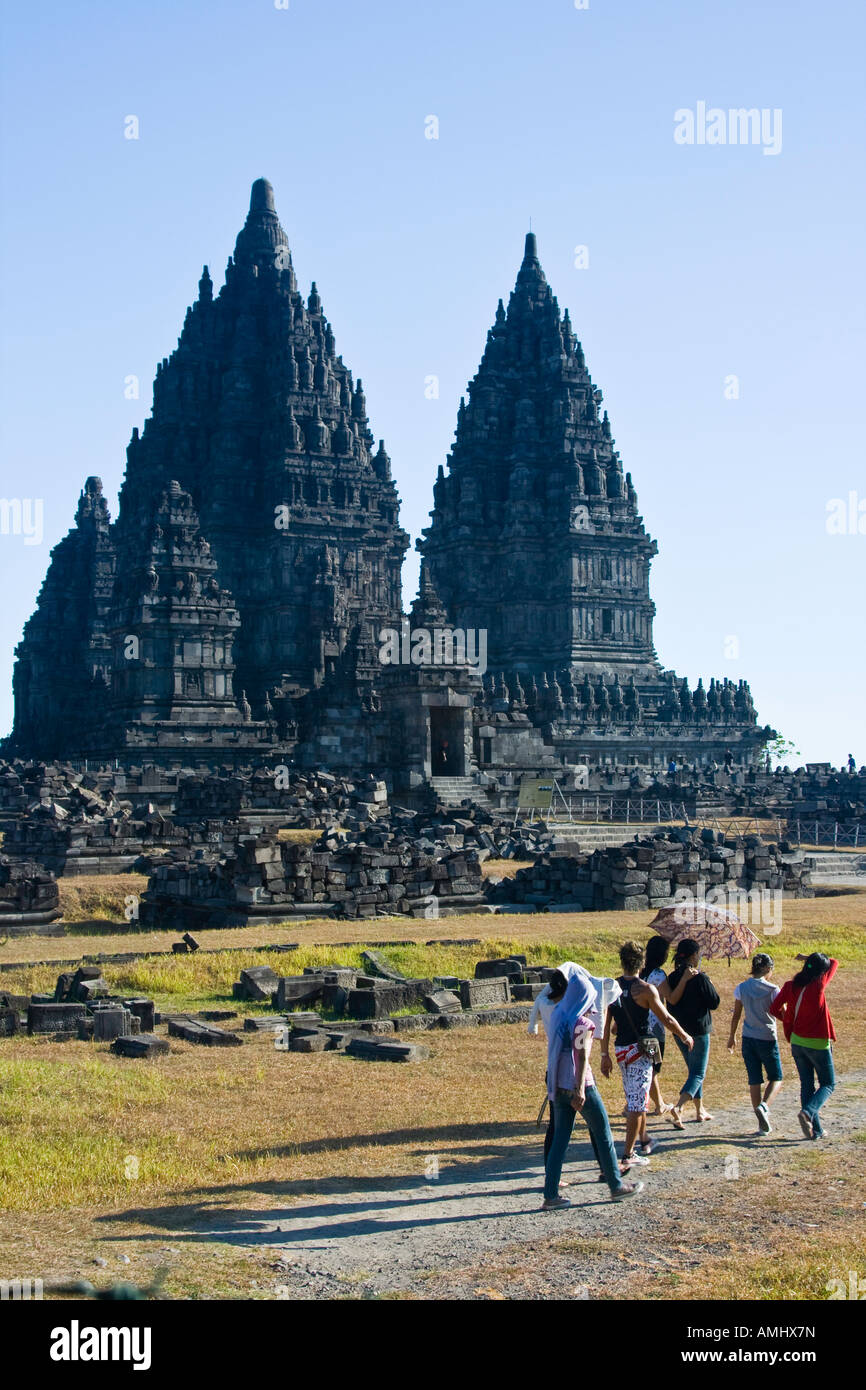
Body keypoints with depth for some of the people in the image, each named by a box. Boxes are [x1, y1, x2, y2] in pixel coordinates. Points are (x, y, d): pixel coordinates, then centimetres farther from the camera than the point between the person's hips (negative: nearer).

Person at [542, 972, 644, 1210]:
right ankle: (616, 1186, 19)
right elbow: (582, 1058, -20)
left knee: (560, 1139, 7)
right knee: (603, 1134, 9)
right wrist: (580, 1090, -23)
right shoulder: (583, 1023, -14)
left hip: (558, 1086, 7)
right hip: (580, 1085, -7)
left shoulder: (559, 1016, 6)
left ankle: (551, 1195, 3)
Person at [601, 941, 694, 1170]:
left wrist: (605, 1055, 11)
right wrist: (685, 1037, 9)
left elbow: (606, 1024, 5)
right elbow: (666, 1019, -7)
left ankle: (644, 1139, 39)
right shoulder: (646, 989, -14)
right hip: (640, 1049, -6)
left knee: (634, 1099, 23)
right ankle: (628, 1155, -3)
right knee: (637, 1102, -2)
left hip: (621, 1049, 6)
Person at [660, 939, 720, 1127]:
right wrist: (710, 985, 5)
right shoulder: (701, 978, -17)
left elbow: (671, 1000, 5)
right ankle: (678, 1107, -22)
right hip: (698, 1030, -6)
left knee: (694, 1070, 22)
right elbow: (714, 1003, -10)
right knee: (698, 1073, -3)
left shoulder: (673, 977, 0)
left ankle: (700, 1109, 29)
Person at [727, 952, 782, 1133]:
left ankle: (763, 1124, 8)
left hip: (748, 1038, 4)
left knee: (754, 1080, 7)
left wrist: (732, 1037, 18)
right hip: (767, 1039, -4)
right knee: (776, 1078, 11)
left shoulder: (742, 988, 1)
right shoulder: (772, 989, -11)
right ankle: (763, 1106, -16)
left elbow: (736, 1015, 8)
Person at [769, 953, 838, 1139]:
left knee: (807, 1085, 12)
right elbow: (834, 963, 0)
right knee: (828, 1084, 8)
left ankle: (816, 1130, 11)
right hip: (818, 1043, -5)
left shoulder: (790, 986, -5)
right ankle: (808, 1112, -17)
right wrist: (808, 958, 10)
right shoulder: (818, 985, -15)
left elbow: (774, 1009, -4)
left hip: (797, 1042, 5)